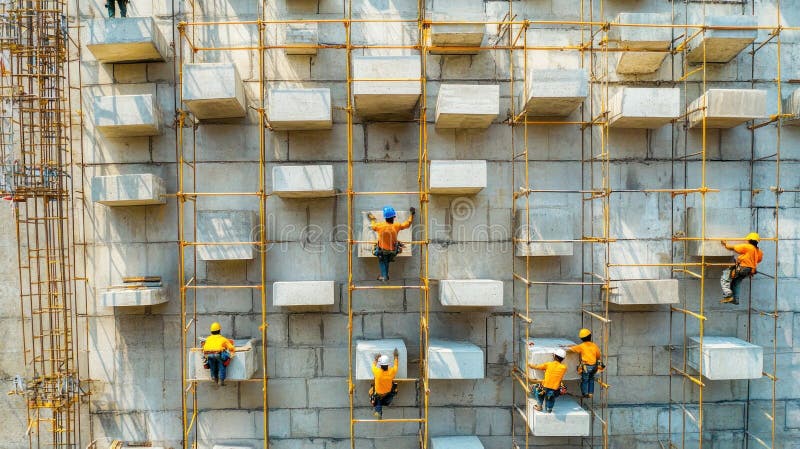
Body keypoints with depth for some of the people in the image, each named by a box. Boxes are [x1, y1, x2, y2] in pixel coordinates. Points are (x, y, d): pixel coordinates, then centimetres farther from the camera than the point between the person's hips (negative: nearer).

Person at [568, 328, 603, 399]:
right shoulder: (594, 346, 0)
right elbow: (599, 356, 9)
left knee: (584, 380, 9)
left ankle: (585, 393, 9)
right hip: (594, 366, 4)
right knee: (591, 380, 19)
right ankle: (591, 393, 21)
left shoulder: (581, 346, -9)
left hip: (586, 366, -4)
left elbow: (570, 349, -8)